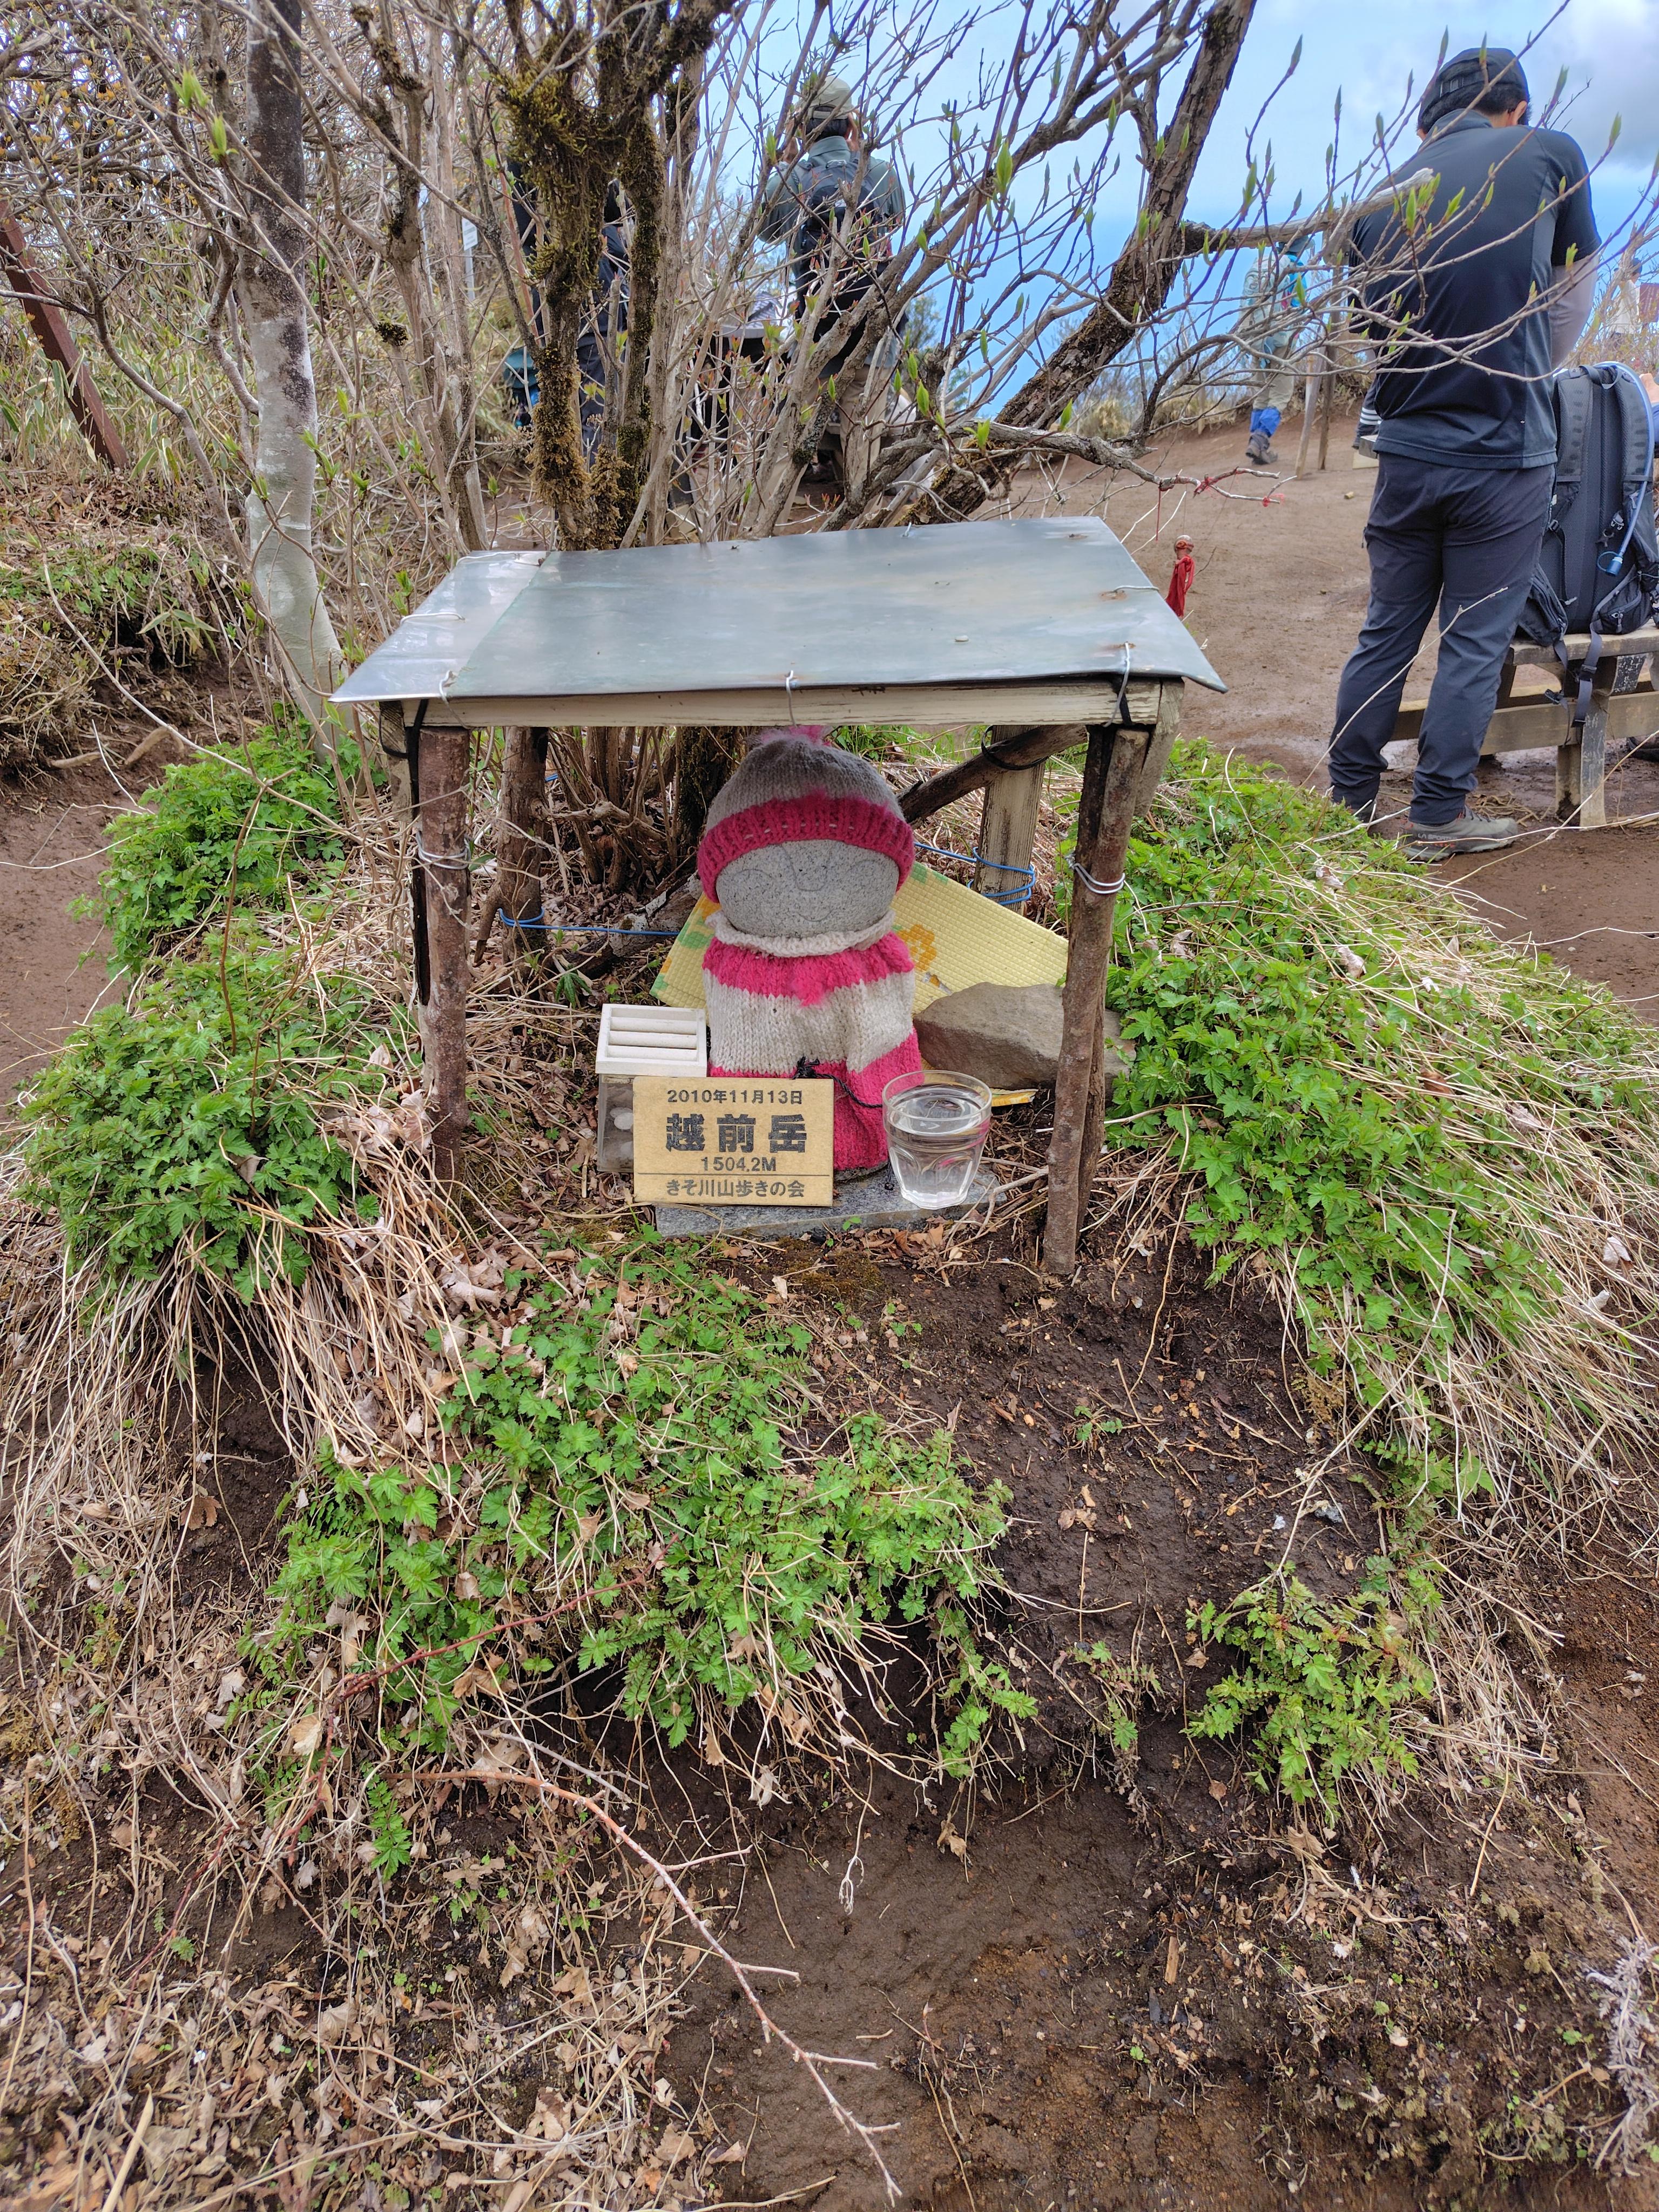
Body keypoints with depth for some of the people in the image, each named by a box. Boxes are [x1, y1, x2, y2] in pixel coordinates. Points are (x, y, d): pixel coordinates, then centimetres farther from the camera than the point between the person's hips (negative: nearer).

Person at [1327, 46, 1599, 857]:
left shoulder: (1379, 204, 5)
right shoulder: (1550, 156, -1)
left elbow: (1381, 329, 11)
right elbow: (1574, 296, 10)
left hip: (1407, 452, 3)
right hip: (1507, 456, -3)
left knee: (1387, 631, 13)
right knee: (1474, 643, 4)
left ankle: (1347, 798, 18)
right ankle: (1437, 818, 10)